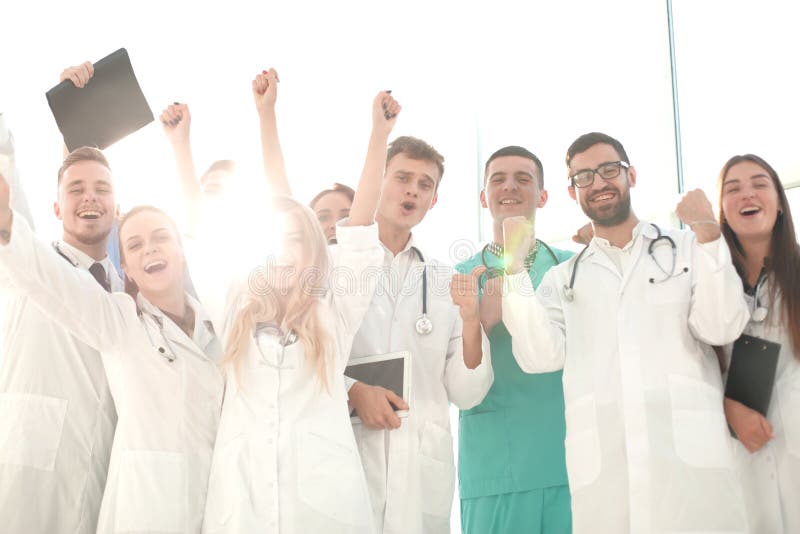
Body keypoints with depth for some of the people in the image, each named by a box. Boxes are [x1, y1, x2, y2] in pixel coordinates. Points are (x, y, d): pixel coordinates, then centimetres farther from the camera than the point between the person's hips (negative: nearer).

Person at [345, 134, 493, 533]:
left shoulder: (446, 283, 9)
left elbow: (466, 395, 6)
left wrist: (471, 321, -9)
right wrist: (352, 391, -17)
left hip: (425, 470, 2)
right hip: (348, 459, -2)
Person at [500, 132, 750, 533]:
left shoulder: (688, 250, 15)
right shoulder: (562, 279, 19)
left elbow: (721, 328, 1)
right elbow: (540, 357, 4)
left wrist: (708, 234, -6)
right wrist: (515, 269, -1)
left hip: (690, 451, -1)